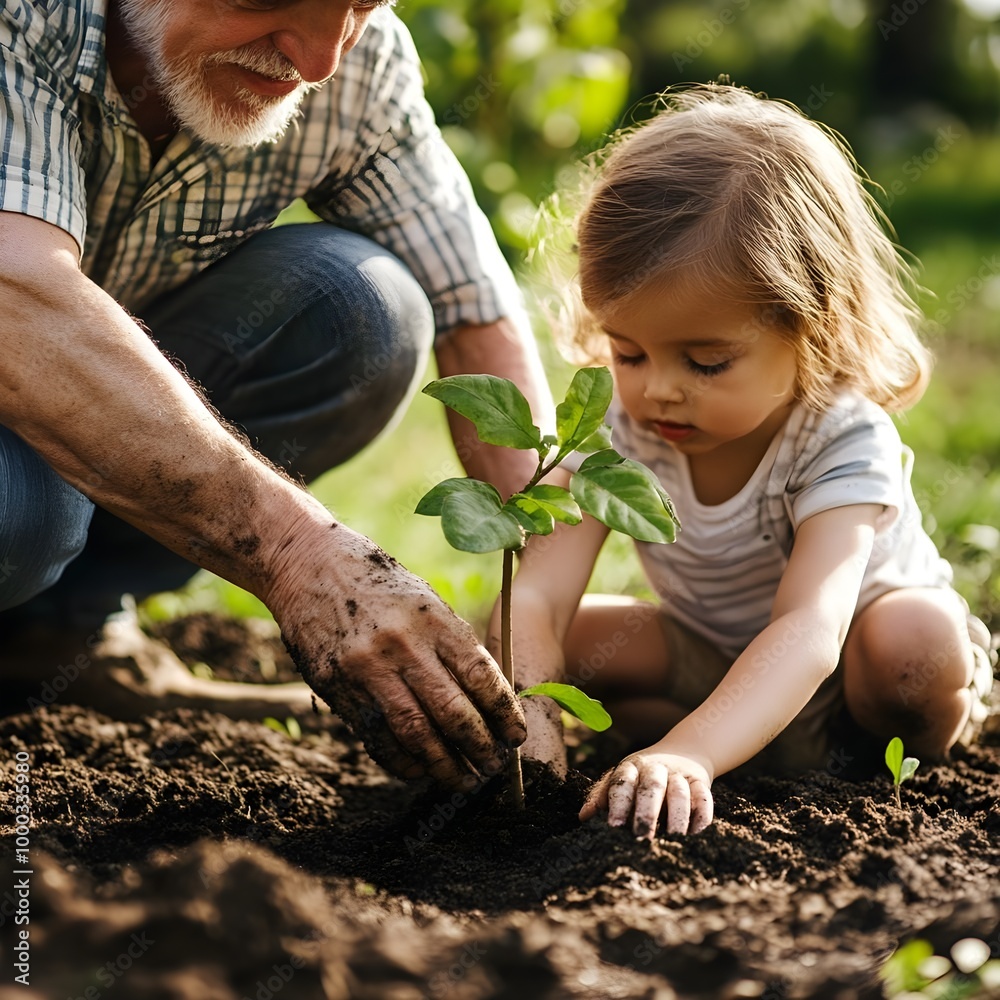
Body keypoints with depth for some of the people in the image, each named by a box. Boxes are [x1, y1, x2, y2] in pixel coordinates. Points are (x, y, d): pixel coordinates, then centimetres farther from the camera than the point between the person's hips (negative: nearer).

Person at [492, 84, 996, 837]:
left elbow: (808, 631, -48)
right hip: (710, 653, 4)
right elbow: (538, 595, -30)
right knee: (560, 642, -20)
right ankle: (800, 752, -17)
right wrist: (529, 719, -52)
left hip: (841, 662, -4)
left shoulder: (841, 442, -34)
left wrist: (686, 754, -64)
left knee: (917, 639, -37)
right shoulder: (617, 427, -22)